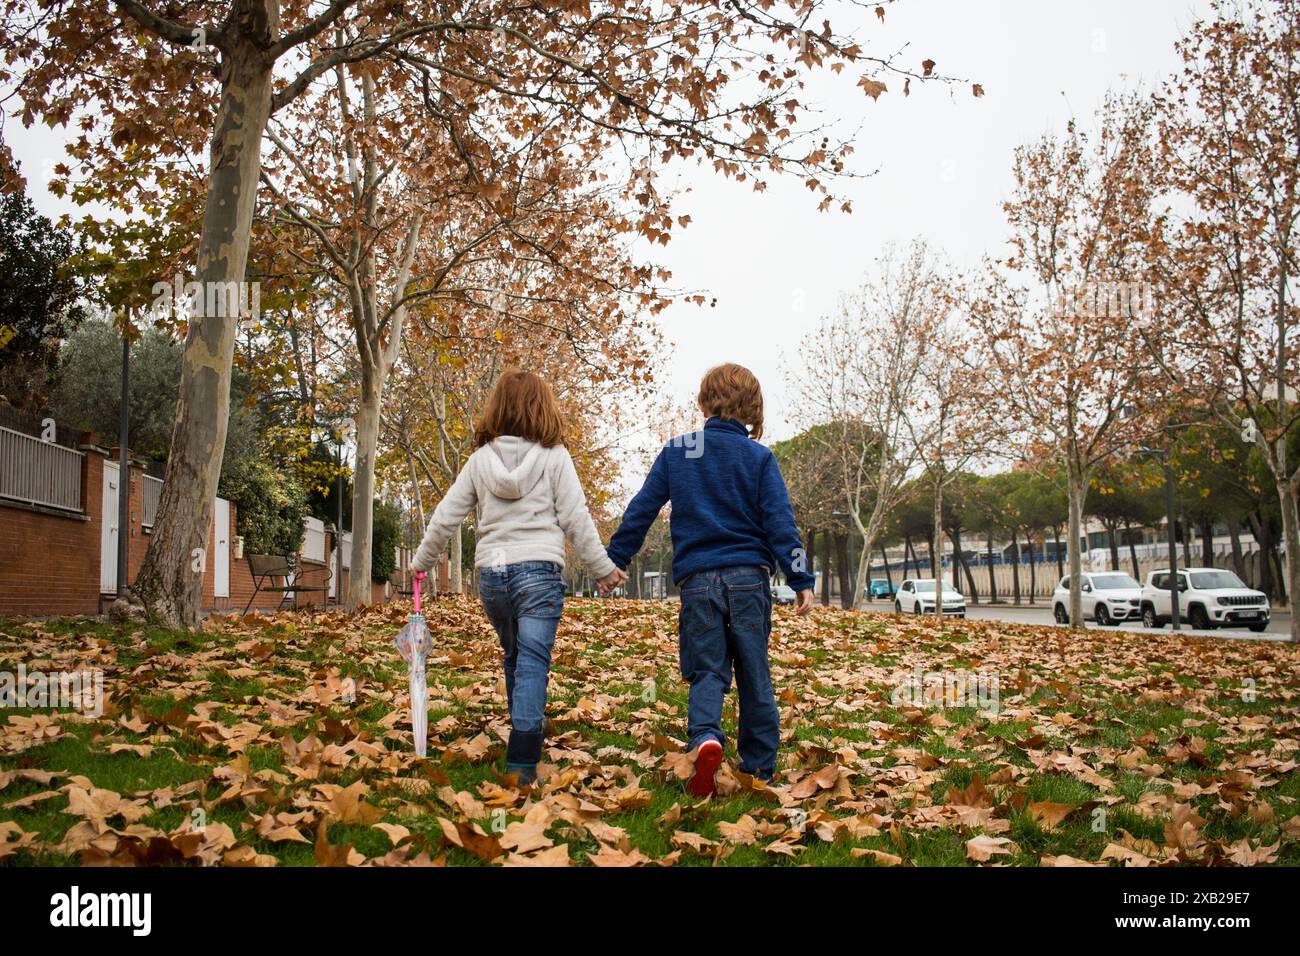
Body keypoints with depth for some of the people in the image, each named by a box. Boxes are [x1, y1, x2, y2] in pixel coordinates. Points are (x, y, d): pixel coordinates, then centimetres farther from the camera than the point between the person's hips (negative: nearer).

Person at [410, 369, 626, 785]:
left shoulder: (481, 459, 7)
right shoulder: (554, 456, -2)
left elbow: (445, 517, 10)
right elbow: (576, 520, -3)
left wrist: (422, 561, 24)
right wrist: (604, 568, 6)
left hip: (491, 574, 4)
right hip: (539, 571, -4)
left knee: (515, 658, 21)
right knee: (532, 662, -4)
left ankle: (528, 730, 35)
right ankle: (522, 762, -10)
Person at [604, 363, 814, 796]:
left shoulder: (675, 451, 5)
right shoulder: (759, 457, 1)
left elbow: (641, 510, 5)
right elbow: (780, 523, -5)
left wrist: (614, 560, 14)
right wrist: (802, 581, -4)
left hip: (697, 580, 0)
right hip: (749, 577, 0)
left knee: (707, 671, 5)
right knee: (755, 675, 9)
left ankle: (705, 737, -24)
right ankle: (760, 769, 15)